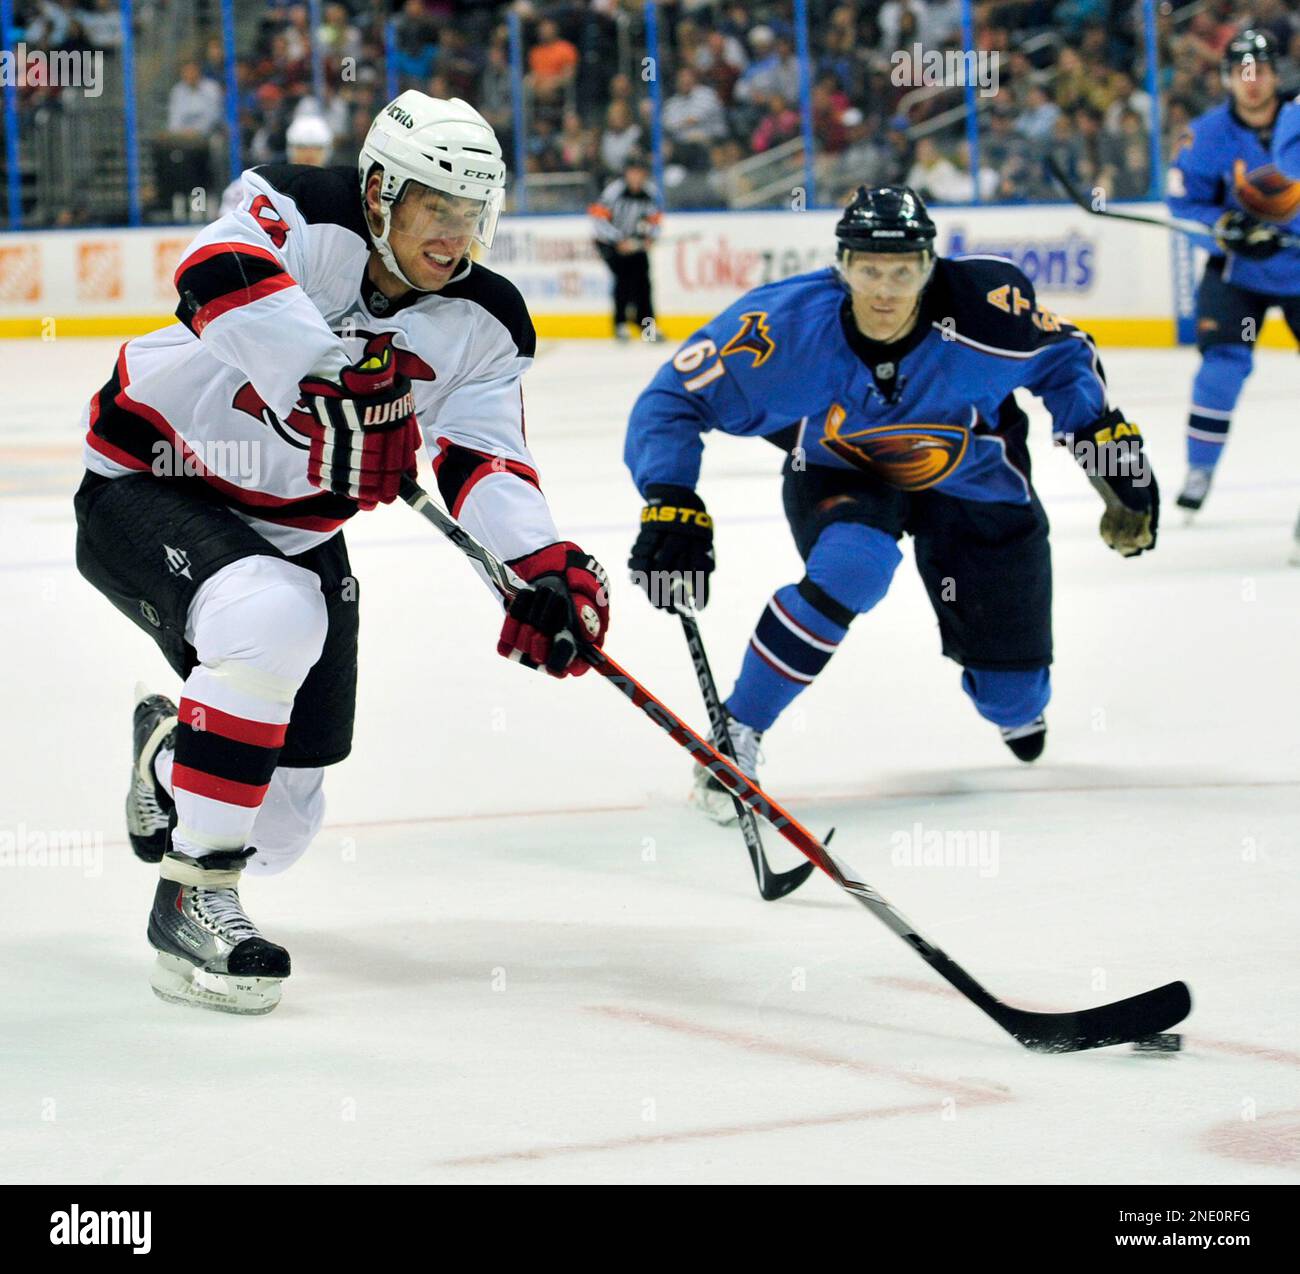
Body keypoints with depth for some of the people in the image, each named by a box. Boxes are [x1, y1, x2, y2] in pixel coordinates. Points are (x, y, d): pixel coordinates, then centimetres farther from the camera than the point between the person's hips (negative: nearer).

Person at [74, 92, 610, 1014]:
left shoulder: (483, 326, -3)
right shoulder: (302, 216, -19)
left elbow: (486, 462, -9)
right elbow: (222, 273, -39)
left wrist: (547, 564, -27)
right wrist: (332, 369, -50)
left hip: (295, 532, 6)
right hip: (149, 488, -6)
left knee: (282, 821, 5)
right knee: (270, 618, -39)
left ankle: (171, 746, 43)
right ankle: (192, 900, -26)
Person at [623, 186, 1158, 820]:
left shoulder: (987, 305, -31)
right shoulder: (786, 325, -32)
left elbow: (1062, 360, -9)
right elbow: (672, 400, -23)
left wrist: (1112, 441, -15)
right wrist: (671, 505, -34)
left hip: (971, 478, 2)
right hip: (838, 476, -1)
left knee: (1012, 693, 5)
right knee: (852, 568, -37)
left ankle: (1014, 705, 48)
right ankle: (736, 732, -19)